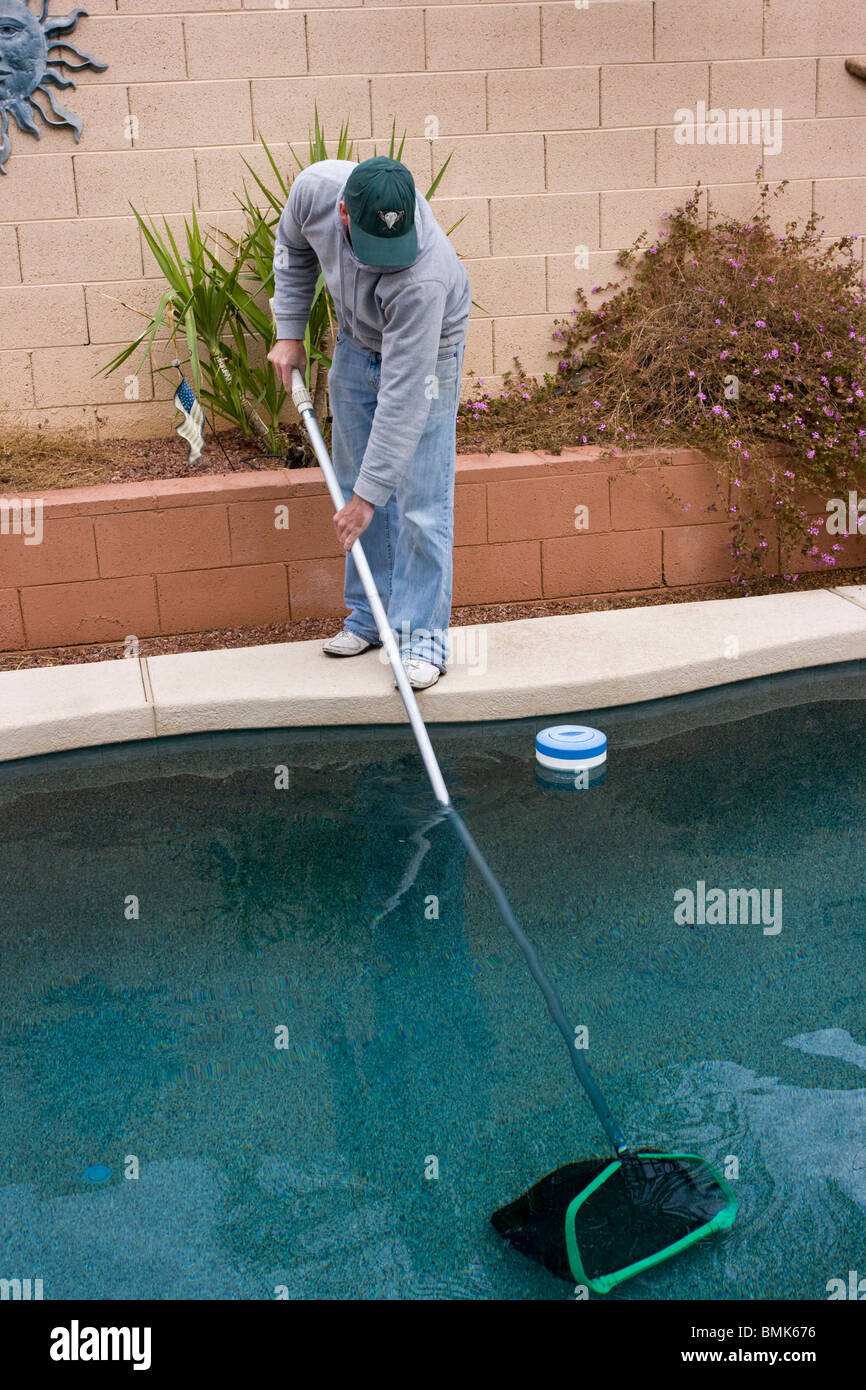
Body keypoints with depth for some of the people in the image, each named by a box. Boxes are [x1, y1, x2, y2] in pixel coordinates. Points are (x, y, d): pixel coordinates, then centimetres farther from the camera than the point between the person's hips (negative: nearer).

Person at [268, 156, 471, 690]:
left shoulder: (424, 275, -42)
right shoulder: (315, 188, -27)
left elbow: (402, 395, -39)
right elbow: (293, 248, 0)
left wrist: (368, 495, -36)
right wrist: (290, 332, -3)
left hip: (425, 351, -5)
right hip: (356, 341, 6)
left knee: (420, 498, -10)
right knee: (355, 481, 8)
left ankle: (423, 634, -1)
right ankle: (370, 616, 20)